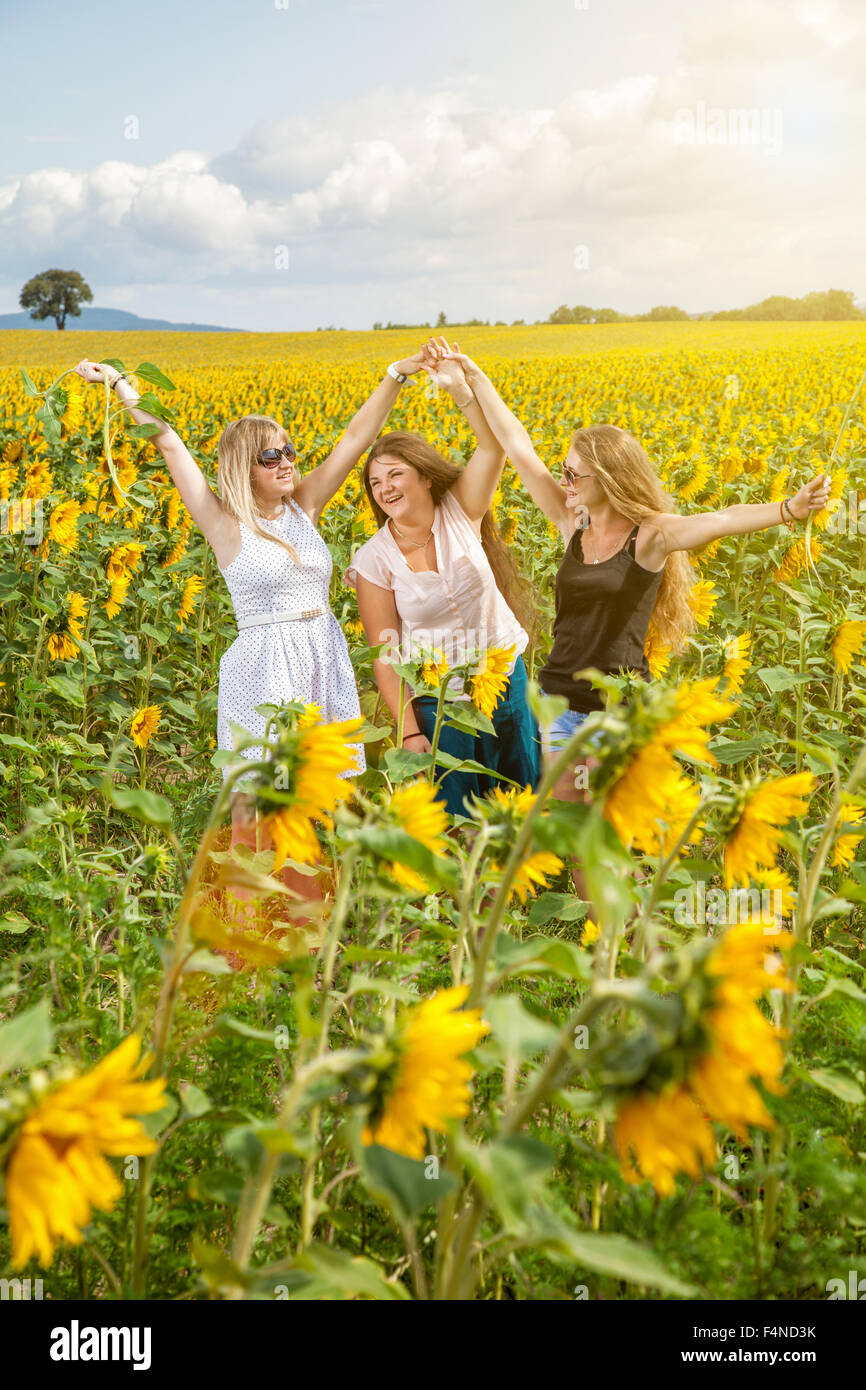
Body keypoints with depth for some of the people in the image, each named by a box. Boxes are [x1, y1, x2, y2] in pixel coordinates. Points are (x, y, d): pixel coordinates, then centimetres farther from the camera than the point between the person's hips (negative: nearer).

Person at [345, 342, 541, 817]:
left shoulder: (460, 514, -8)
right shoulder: (374, 561, -11)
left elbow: (494, 445, -21)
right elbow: (384, 654, -10)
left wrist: (459, 387, -36)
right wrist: (409, 733, -15)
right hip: (436, 699, -2)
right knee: (452, 817, 8)